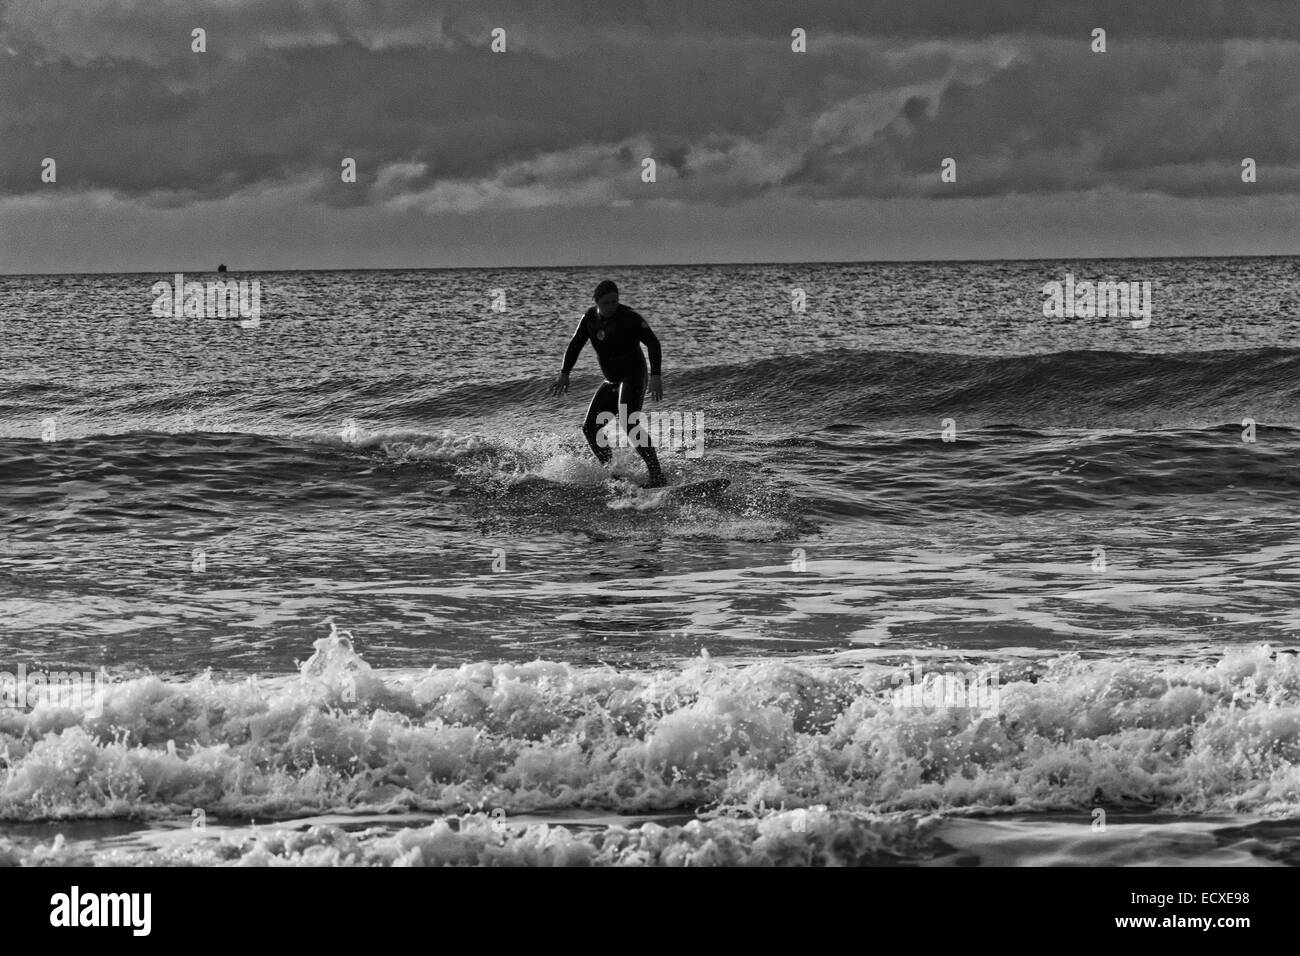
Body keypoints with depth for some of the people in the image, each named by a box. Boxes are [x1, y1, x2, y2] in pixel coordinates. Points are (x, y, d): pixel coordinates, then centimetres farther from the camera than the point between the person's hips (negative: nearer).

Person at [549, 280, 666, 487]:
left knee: (629, 424, -26)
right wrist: (564, 374, 2)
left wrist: (656, 376, -29)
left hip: (633, 377, -8)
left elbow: (653, 344, -19)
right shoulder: (590, 317, 3)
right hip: (612, 381, 8)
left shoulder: (628, 317, -17)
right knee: (590, 428, 6)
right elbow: (575, 345, 11)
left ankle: (657, 475, -30)